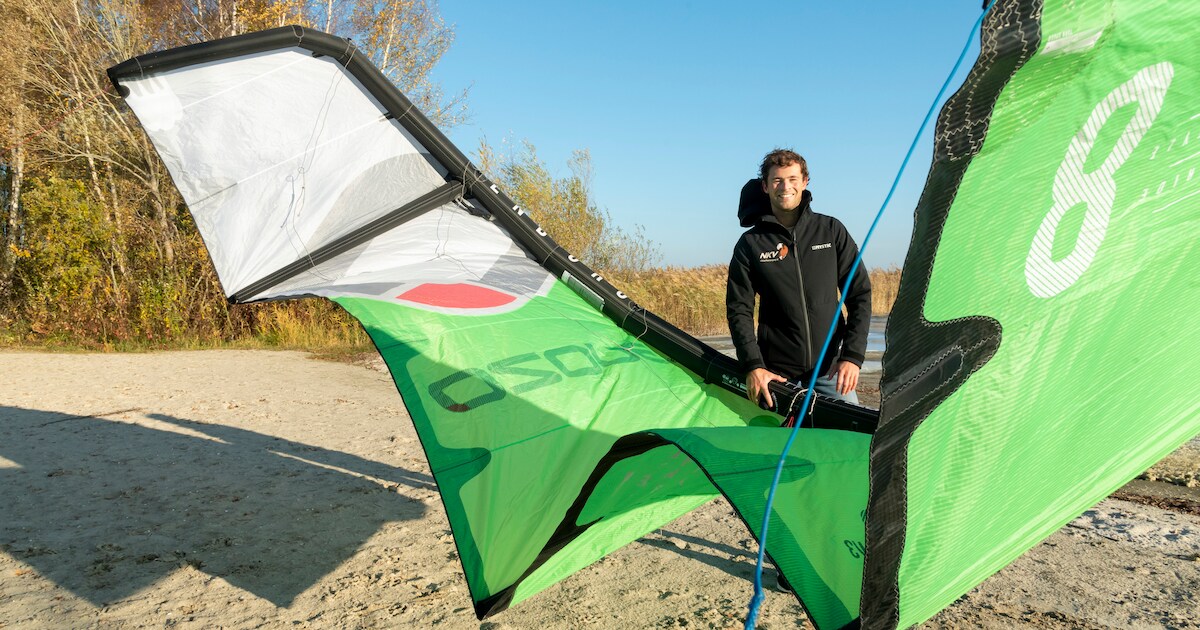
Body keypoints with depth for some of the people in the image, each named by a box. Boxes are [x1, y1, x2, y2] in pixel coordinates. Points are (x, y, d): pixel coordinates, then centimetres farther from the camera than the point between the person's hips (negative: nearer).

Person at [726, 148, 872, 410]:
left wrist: (853, 355, -5)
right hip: (777, 373, -1)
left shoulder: (831, 231, 5)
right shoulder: (750, 244, 2)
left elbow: (860, 294, 6)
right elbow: (739, 310, 1)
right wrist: (753, 366, -12)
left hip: (831, 368, 1)